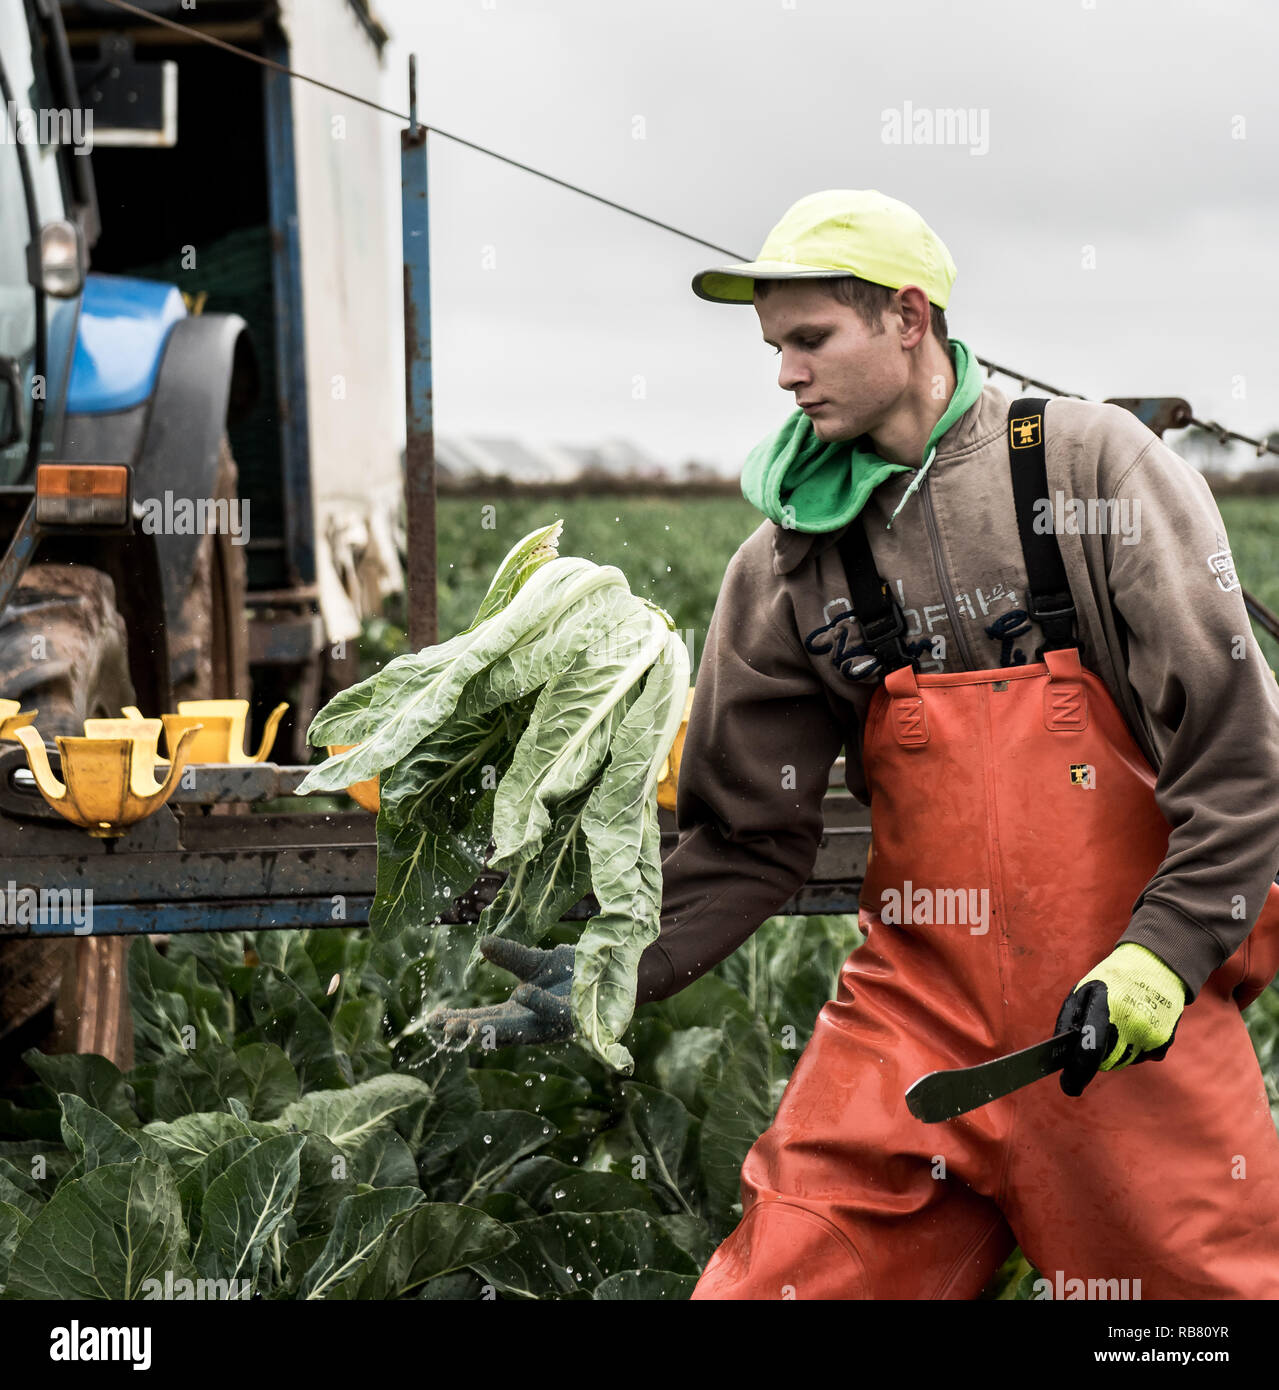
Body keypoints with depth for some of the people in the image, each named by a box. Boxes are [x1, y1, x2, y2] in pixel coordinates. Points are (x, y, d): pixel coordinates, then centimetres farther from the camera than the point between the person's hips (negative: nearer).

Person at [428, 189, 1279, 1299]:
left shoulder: (1093, 465, -3)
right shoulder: (788, 564, 6)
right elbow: (746, 839, 8)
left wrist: (1162, 952, -14)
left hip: (1139, 1017, -2)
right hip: (914, 1005, 2)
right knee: (777, 1276, -5)